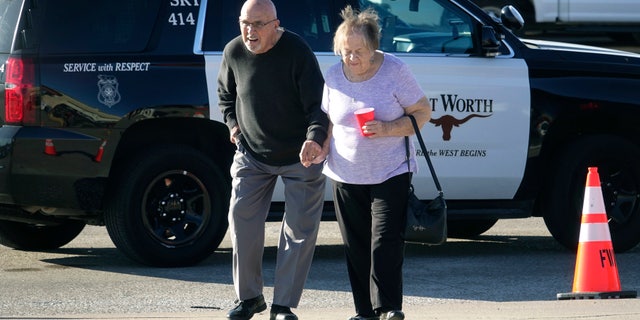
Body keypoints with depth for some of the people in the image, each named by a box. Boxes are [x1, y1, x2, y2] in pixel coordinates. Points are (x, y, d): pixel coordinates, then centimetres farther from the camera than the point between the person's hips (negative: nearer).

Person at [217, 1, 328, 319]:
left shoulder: (296, 51, -20)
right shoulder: (233, 52, -6)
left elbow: (316, 102, -22)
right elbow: (225, 93, 16)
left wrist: (315, 137, -39)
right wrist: (233, 123, 2)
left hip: (299, 157, -3)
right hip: (252, 155, 3)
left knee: (299, 230, -2)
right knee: (242, 221, -2)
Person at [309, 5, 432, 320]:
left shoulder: (394, 71, -8)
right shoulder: (333, 76, 3)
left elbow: (422, 112, -5)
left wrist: (387, 129, -20)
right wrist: (322, 147, -6)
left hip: (391, 173, -4)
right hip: (346, 175, 4)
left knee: (386, 241, -12)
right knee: (355, 246, 5)